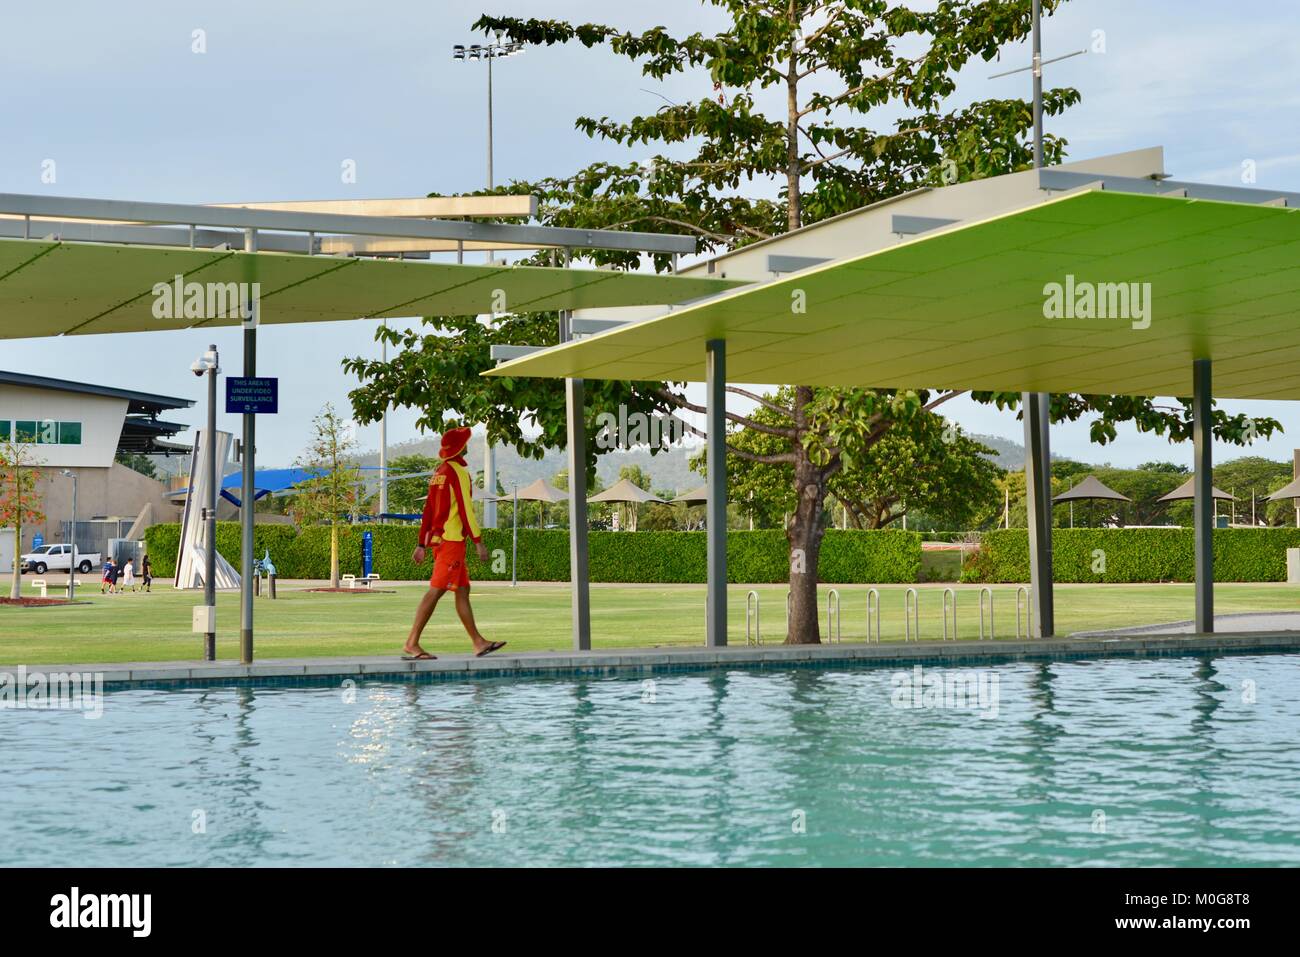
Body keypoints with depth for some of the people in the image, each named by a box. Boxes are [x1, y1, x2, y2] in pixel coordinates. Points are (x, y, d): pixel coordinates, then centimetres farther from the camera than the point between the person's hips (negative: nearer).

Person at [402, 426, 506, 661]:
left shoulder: (438, 472, 17)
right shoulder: (458, 472, -10)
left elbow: (428, 510, 18)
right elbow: (465, 509, -16)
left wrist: (422, 544, 19)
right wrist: (478, 542, -13)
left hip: (437, 538, 10)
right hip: (452, 538, -10)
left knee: (462, 590, 11)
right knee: (436, 590, -11)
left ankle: (478, 642, 13)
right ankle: (411, 644, -14)